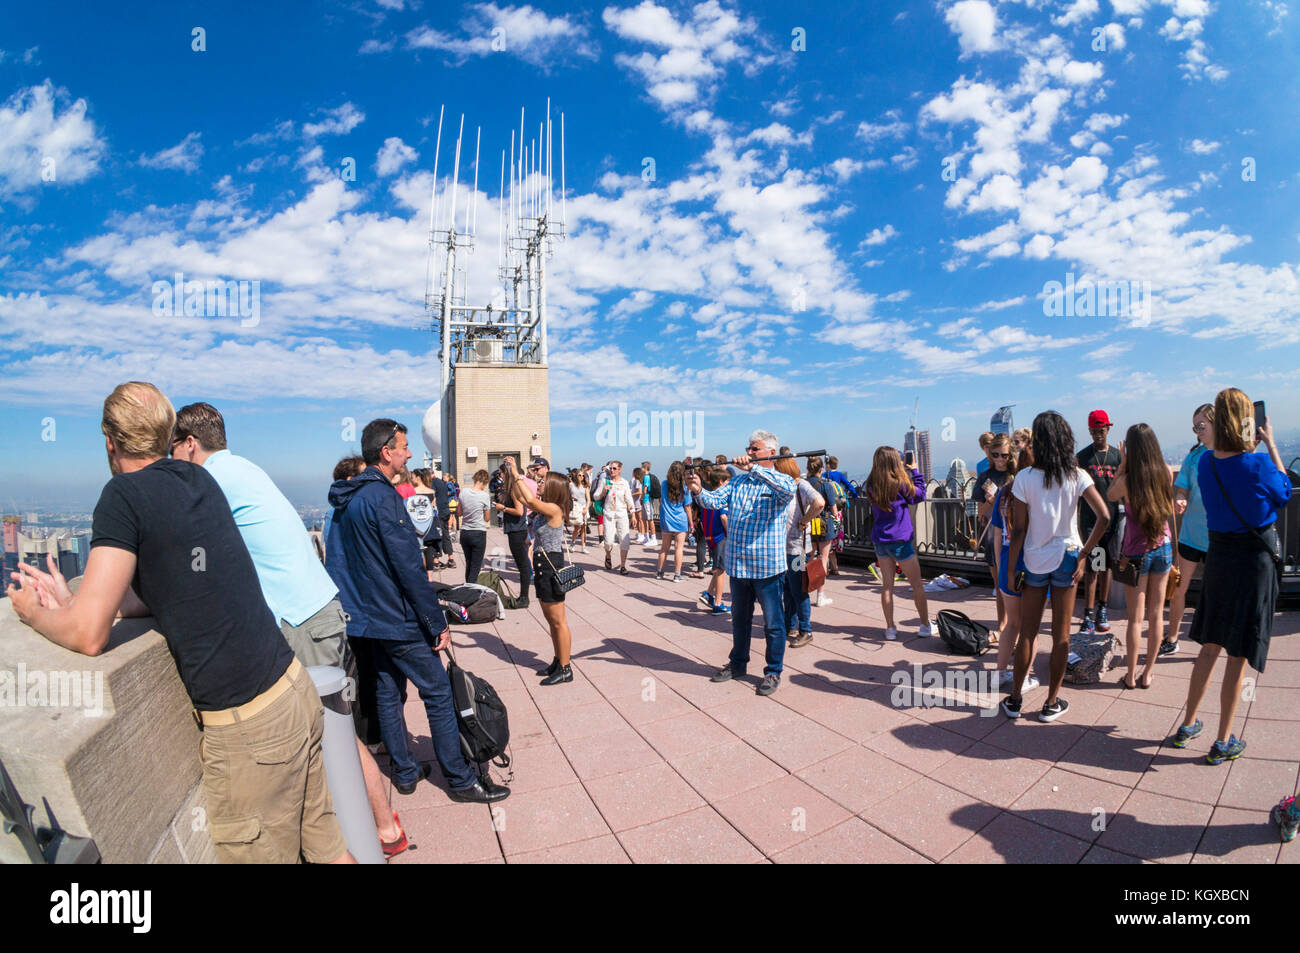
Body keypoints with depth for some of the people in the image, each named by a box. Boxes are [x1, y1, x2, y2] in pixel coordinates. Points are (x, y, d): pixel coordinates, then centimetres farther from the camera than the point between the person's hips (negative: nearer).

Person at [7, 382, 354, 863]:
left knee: (255, 854, 11)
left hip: (247, 724, -7)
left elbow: (88, 636, -9)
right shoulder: (199, 479, 9)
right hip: (294, 684, 7)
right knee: (323, 843, 19)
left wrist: (35, 612, 10)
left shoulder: (124, 495, -11)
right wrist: (72, 601, 19)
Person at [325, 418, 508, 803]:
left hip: (369, 617, 9)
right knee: (438, 692, 0)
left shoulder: (348, 499, 9)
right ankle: (460, 779, 9)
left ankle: (405, 773, 29)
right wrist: (438, 623, -17)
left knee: (387, 692, 16)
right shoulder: (382, 497, -20)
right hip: (398, 620, -9)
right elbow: (408, 567, -22)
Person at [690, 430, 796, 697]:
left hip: (767, 566, -5)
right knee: (739, 618, 20)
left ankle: (773, 671, 23)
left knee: (773, 622, 7)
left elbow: (787, 489, -29)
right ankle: (738, 663, 37)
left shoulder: (780, 481, -5)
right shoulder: (737, 481, 11)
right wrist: (699, 491, -21)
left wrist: (753, 468, -36)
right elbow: (716, 500, 1)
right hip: (738, 564, 5)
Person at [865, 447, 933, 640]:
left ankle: (890, 628, 13)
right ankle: (925, 626, 20)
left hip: (879, 542, 5)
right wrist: (914, 471, 5)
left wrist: (905, 471, 10)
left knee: (887, 584, 10)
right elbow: (920, 494, -1)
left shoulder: (871, 485, -3)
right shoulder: (899, 483, -15)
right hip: (900, 541, -5)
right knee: (917, 584, 11)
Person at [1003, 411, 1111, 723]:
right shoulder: (1077, 475, -7)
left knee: (1028, 632, 9)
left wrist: (1012, 570, -2)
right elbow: (1104, 517, -13)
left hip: (1034, 560, -1)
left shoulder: (1024, 478, -12)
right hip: (1066, 557, 1)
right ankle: (1052, 702, 21)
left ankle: (1014, 699, 18)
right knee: (1061, 634, 11)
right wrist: (1084, 554, -3)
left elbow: (1018, 530, -10)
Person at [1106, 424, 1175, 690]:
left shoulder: (1127, 481, -18)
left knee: (1135, 618, 6)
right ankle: (1148, 673, 22)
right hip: (1163, 548, 4)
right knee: (1156, 614, 12)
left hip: (1136, 552, -3)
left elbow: (1110, 495, 3)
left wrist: (1123, 465, -2)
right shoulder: (1167, 474, -6)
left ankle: (1131, 676, 15)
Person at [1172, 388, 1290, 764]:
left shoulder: (1205, 462, -2)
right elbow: (1284, 493, 4)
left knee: (1209, 648, 17)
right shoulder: (1258, 464, -16)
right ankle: (1223, 743, 16)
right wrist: (1270, 444, 7)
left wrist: (1254, 448, 15)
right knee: (1239, 655, 5)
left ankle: (1188, 726, 26)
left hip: (1217, 556, 4)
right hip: (1254, 560, -4)